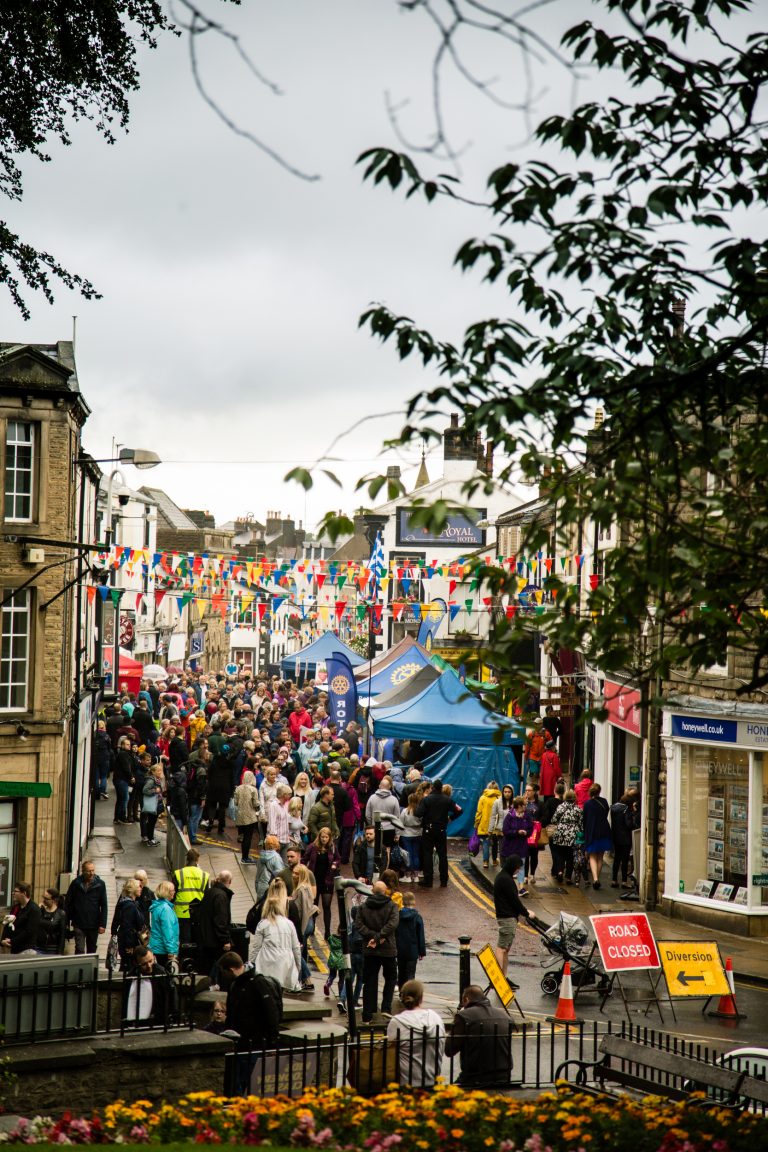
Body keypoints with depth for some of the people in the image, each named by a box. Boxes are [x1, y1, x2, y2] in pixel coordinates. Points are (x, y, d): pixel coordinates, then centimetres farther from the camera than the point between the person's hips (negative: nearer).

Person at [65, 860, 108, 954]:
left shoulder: (100, 884, -2)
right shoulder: (76, 883, -2)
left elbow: (104, 906, -1)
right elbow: (67, 903, 2)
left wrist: (103, 924, -7)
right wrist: (66, 922, -2)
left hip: (94, 925, 1)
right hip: (79, 924, -1)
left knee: (92, 951, 12)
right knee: (79, 950, -8)